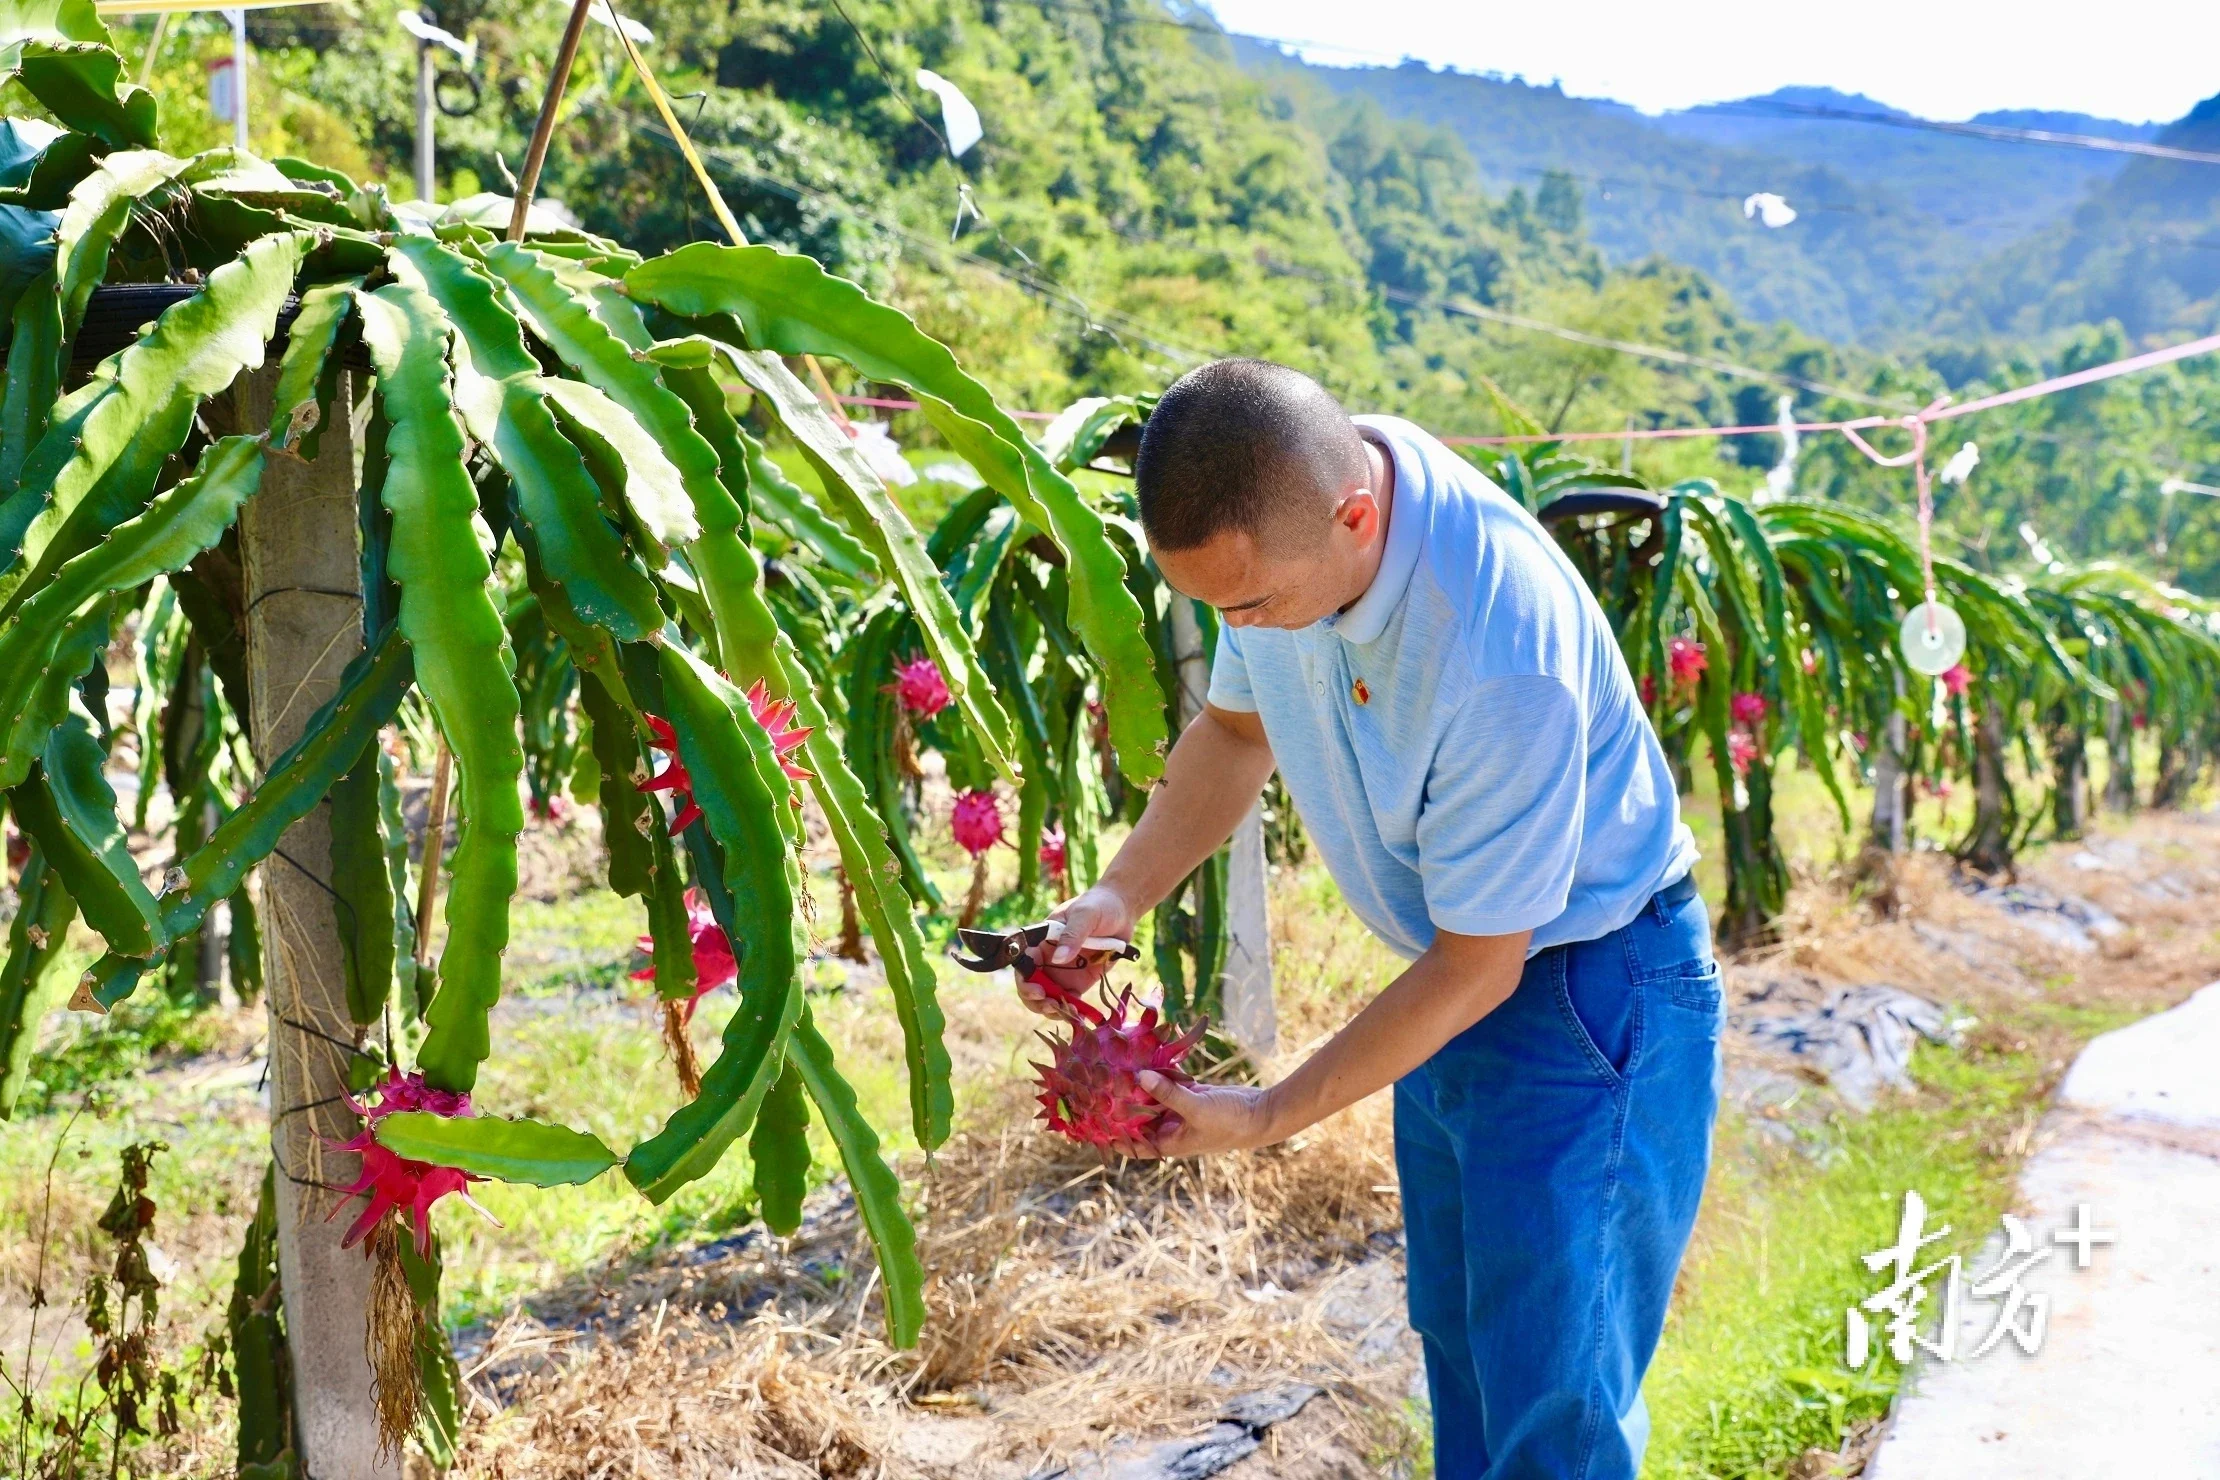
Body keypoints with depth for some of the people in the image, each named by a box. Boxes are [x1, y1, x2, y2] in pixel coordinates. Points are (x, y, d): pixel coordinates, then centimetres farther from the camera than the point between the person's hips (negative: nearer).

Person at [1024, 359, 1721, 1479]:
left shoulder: (1501, 659, -36)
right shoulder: (1281, 513, -13)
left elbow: (1477, 964, -24)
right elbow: (1239, 724, 7)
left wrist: (1270, 1116, -16)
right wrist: (1120, 897, -6)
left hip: (1581, 992, -7)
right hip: (1452, 973, 8)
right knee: (1461, 1353, 19)